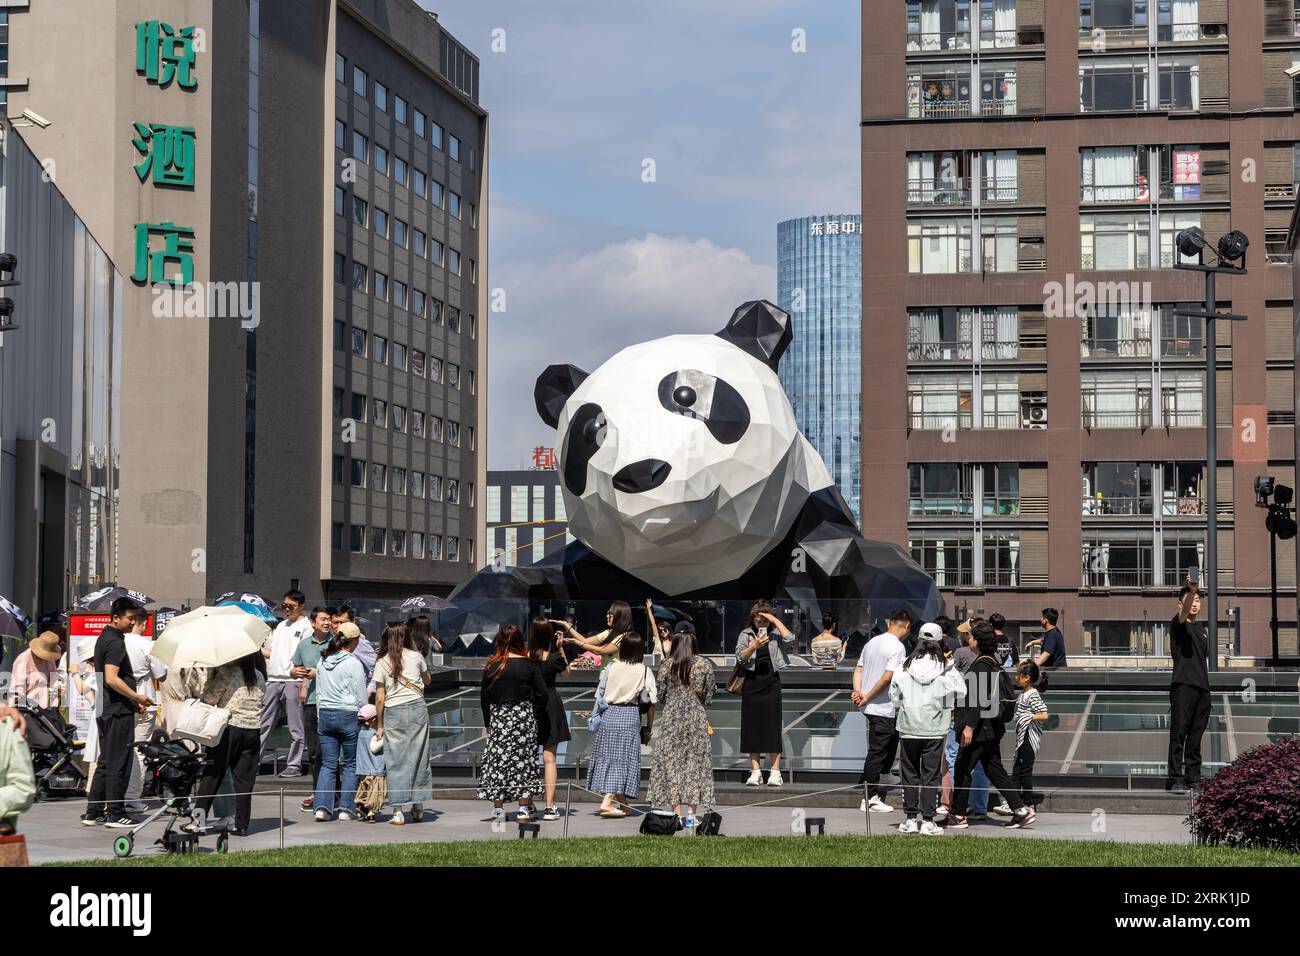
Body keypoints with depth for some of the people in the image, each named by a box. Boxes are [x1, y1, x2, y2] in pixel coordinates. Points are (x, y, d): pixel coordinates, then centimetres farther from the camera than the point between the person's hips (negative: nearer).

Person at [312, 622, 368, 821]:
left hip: (325, 714, 5)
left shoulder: (323, 660, 7)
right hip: (348, 715, -5)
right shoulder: (353, 663, -10)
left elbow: (318, 692, 13)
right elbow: (361, 697, -8)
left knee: (328, 764, 7)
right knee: (351, 764, 6)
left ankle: (322, 807, -5)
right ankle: (346, 808, 4)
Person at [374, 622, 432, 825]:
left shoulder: (381, 663, -1)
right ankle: (418, 808, 16)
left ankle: (398, 811, -1)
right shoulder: (416, 656, 3)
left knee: (395, 761, 3)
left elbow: (379, 698, -1)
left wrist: (380, 725, 7)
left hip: (393, 713, -1)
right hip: (417, 709, 1)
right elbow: (427, 680, 21)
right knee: (418, 757, 10)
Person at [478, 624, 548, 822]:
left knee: (497, 761, 7)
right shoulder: (529, 665, -5)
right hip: (523, 717, -1)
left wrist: (488, 722, 11)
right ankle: (524, 809, 5)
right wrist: (532, 712, 9)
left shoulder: (492, 666, -2)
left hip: (498, 718, 1)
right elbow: (542, 694, -6)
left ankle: (497, 808, 7)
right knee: (523, 759, 6)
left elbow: (484, 696, 2)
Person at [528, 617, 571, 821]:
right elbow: (565, 672, 9)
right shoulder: (554, 658, -11)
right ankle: (549, 807, -1)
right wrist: (561, 649, 9)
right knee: (549, 758, 2)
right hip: (550, 707, -1)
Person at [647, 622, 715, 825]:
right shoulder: (705, 664, -2)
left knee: (671, 762, 5)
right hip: (697, 718, 0)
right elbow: (709, 696, 3)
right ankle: (691, 814, 0)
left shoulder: (667, 665, -3)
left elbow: (660, 696, 2)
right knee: (695, 763, 4)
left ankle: (677, 814, 2)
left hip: (672, 718, 0)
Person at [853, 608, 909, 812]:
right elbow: (888, 677, -21)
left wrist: (858, 692, 0)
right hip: (885, 709, -8)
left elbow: (858, 670, 12)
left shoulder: (872, 642, 13)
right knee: (878, 753, -2)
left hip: (871, 708, 8)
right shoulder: (897, 647, -14)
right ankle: (870, 798, 2)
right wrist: (867, 697, -13)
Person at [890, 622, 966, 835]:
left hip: (909, 728, 1)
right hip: (934, 729, -1)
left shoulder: (906, 666, -4)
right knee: (931, 774, 4)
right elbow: (961, 692, -1)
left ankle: (911, 819, 12)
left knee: (910, 773, 11)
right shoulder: (946, 668, -8)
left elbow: (894, 695, 3)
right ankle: (927, 821, 2)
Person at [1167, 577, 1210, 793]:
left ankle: (1193, 779, 9)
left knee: (1195, 736, 7)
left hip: (1202, 687, 7)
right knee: (1179, 733, -10)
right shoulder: (1178, 624, -1)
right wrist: (1191, 590, -43)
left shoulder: (1201, 627, 20)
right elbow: (1183, 613, -25)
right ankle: (1174, 778, -12)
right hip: (1183, 685, -7)